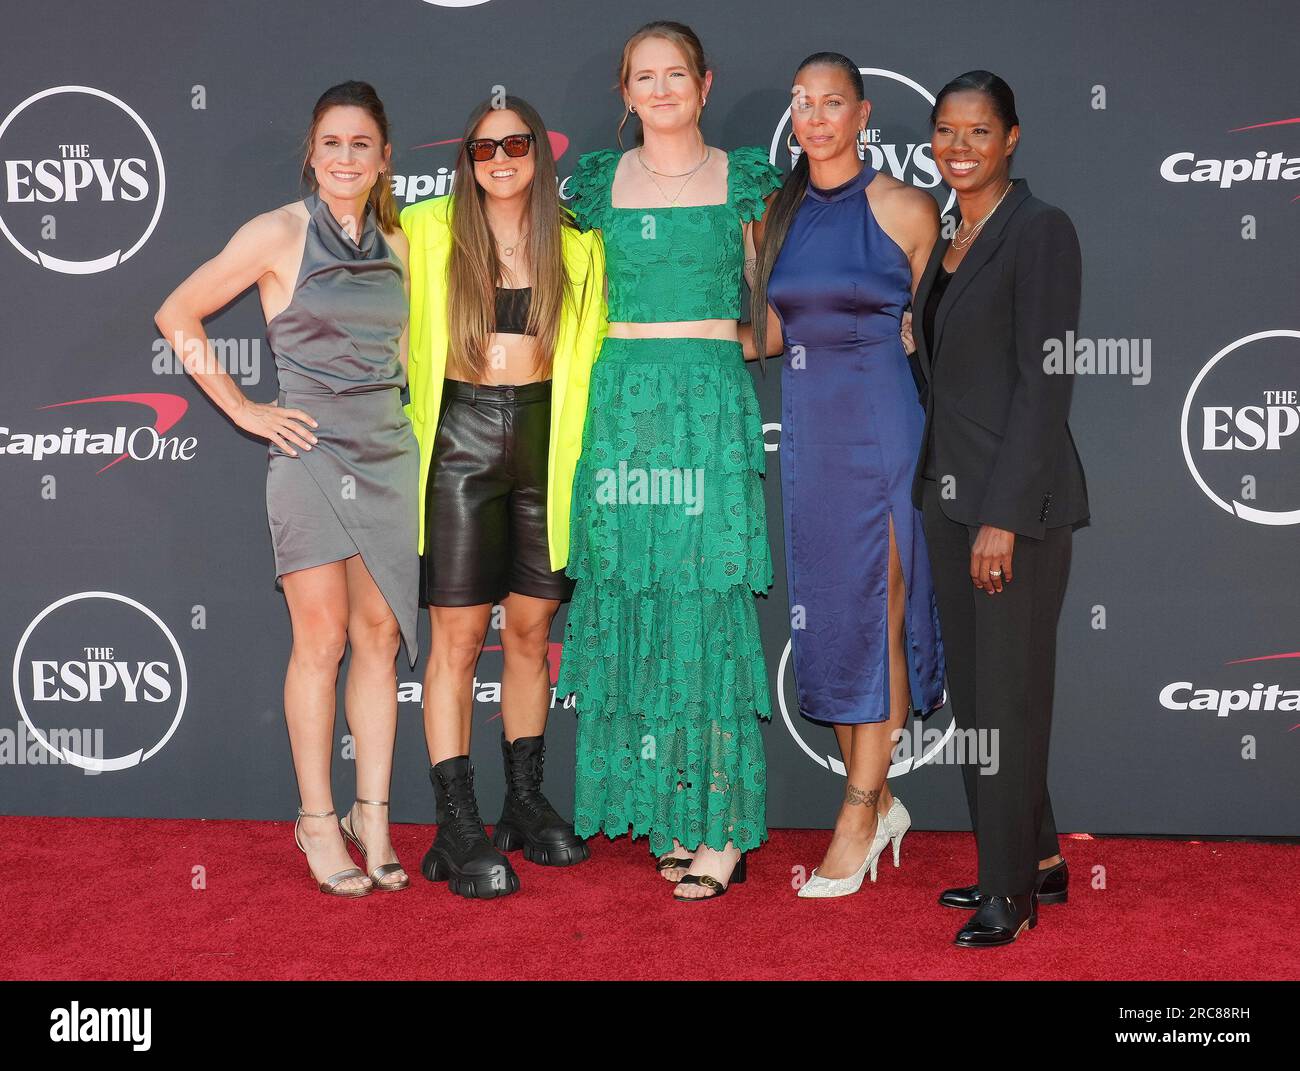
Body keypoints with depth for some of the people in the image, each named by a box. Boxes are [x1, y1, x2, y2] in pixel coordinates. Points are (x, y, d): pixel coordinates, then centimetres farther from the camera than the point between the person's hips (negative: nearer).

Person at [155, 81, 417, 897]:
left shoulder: (398, 243, 10)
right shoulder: (278, 234, -4)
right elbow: (178, 315, -1)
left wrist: (401, 392, 11)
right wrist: (243, 409, -3)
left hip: (389, 454, 5)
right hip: (311, 454, -4)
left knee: (380, 636, 5)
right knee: (322, 641, -3)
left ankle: (373, 817, 14)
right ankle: (317, 821, 9)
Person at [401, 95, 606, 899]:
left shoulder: (577, 248, 9)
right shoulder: (428, 233, 3)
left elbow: (591, 353, 14)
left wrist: (583, 446, 5)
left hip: (545, 443, 2)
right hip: (461, 440, -2)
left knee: (531, 627, 9)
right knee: (458, 634, -4)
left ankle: (526, 801, 23)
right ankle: (459, 829, 0)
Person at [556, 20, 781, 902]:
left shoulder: (746, 179, 7)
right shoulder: (598, 182, 11)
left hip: (713, 406, -2)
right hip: (622, 403, 2)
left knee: (709, 600, -6)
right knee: (635, 603, 2)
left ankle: (722, 830, 1)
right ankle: (669, 818, 13)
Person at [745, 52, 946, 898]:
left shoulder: (906, 208, -4)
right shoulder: (779, 213, 10)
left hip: (882, 427, -5)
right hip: (808, 429, 5)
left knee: (874, 620, -2)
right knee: (825, 617, 8)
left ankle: (858, 818, 7)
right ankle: (879, 801, 22)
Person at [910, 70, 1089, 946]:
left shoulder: (1040, 229, -12)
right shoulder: (951, 237, 13)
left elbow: (1046, 380, -17)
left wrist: (1004, 515, -21)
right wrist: (941, 494, 14)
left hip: (1018, 497, -8)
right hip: (951, 493, 9)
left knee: (1008, 694, 0)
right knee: (972, 690, 14)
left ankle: (1013, 895, 13)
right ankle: (1039, 860, 29)